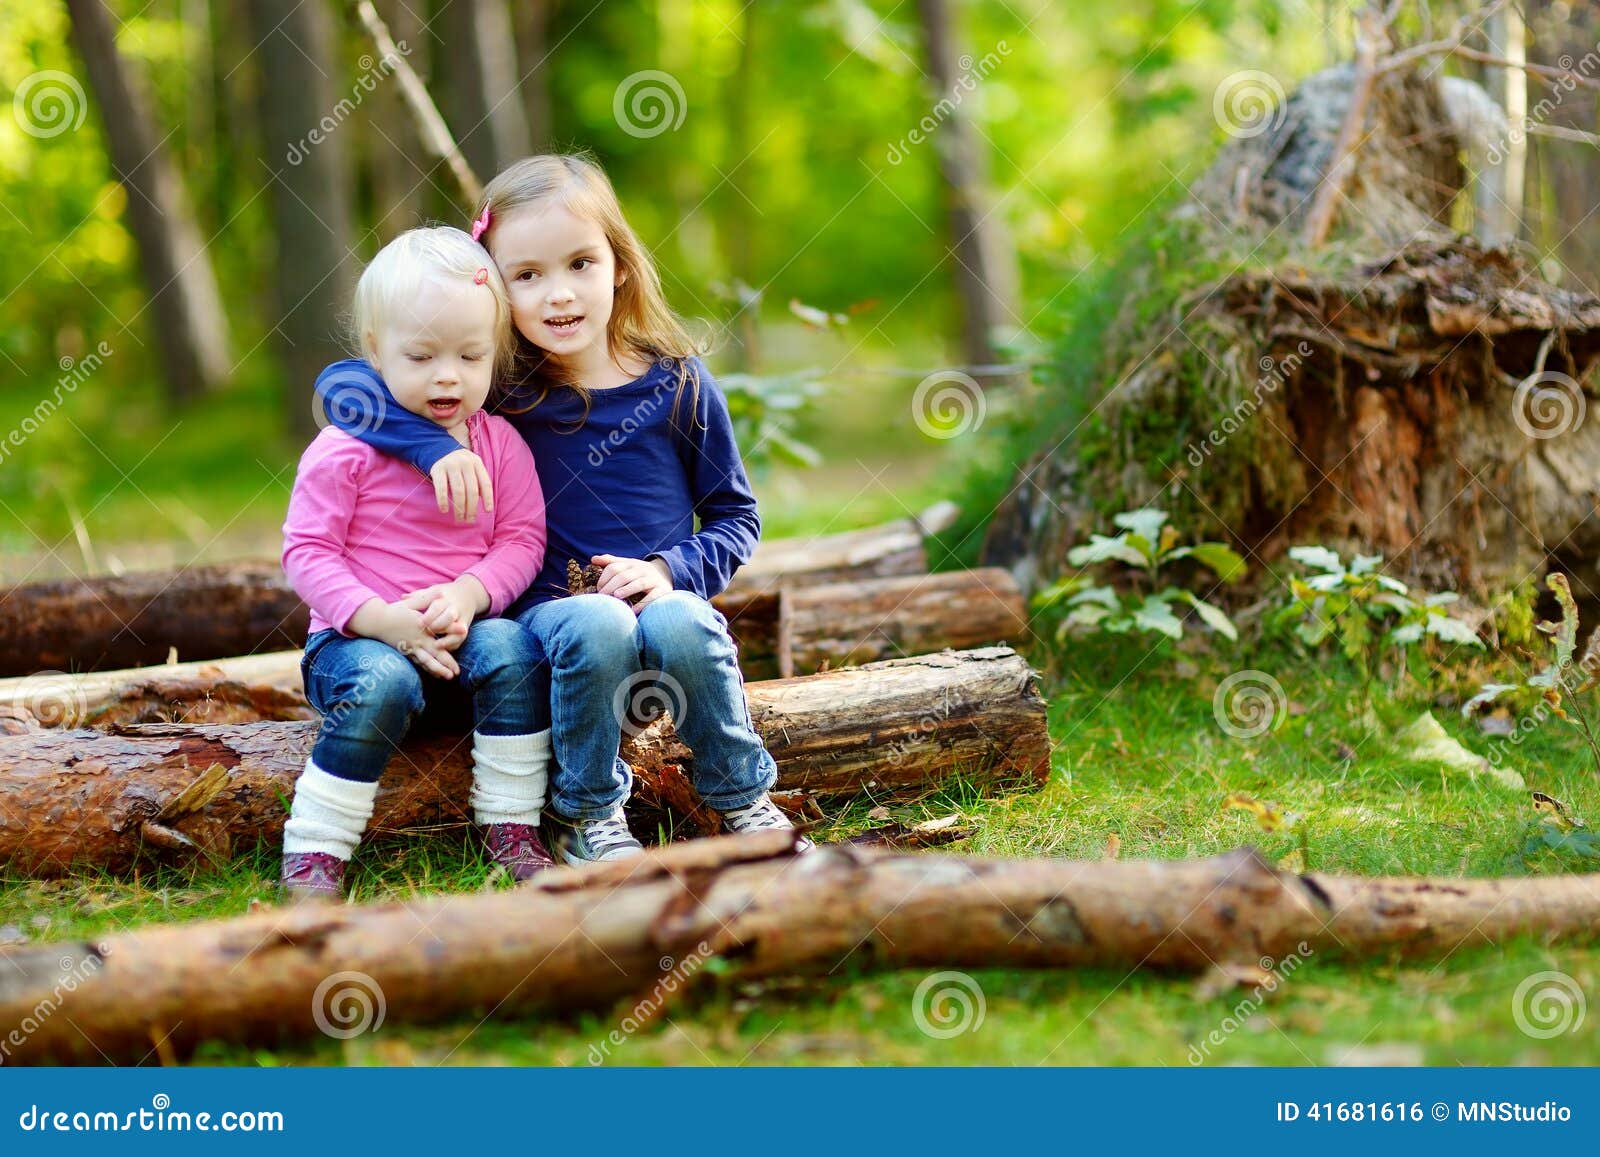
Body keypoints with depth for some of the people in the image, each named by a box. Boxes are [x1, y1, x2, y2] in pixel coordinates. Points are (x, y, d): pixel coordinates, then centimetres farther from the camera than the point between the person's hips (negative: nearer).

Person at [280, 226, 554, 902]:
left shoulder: (501, 444, 7)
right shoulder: (345, 449, -5)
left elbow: (522, 539, 2)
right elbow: (307, 551, -7)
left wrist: (469, 594, -18)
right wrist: (380, 618, -21)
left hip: (462, 635, 3)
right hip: (357, 636, -3)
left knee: (511, 650, -28)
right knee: (381, 684, -35)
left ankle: (510, 827, -15)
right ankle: (312, 853, -25)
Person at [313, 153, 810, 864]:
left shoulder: (678, 382, 2)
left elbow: (736, 514, 9)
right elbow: (341, 382, -6)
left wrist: (671, 570, -10)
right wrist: (434, 446, -22)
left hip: (658, 599, 1)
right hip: (550, 610, -1)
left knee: (681, 622, -33)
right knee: (595, 626, -35)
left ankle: (744, 802, -10)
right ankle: (586, 813, -12)